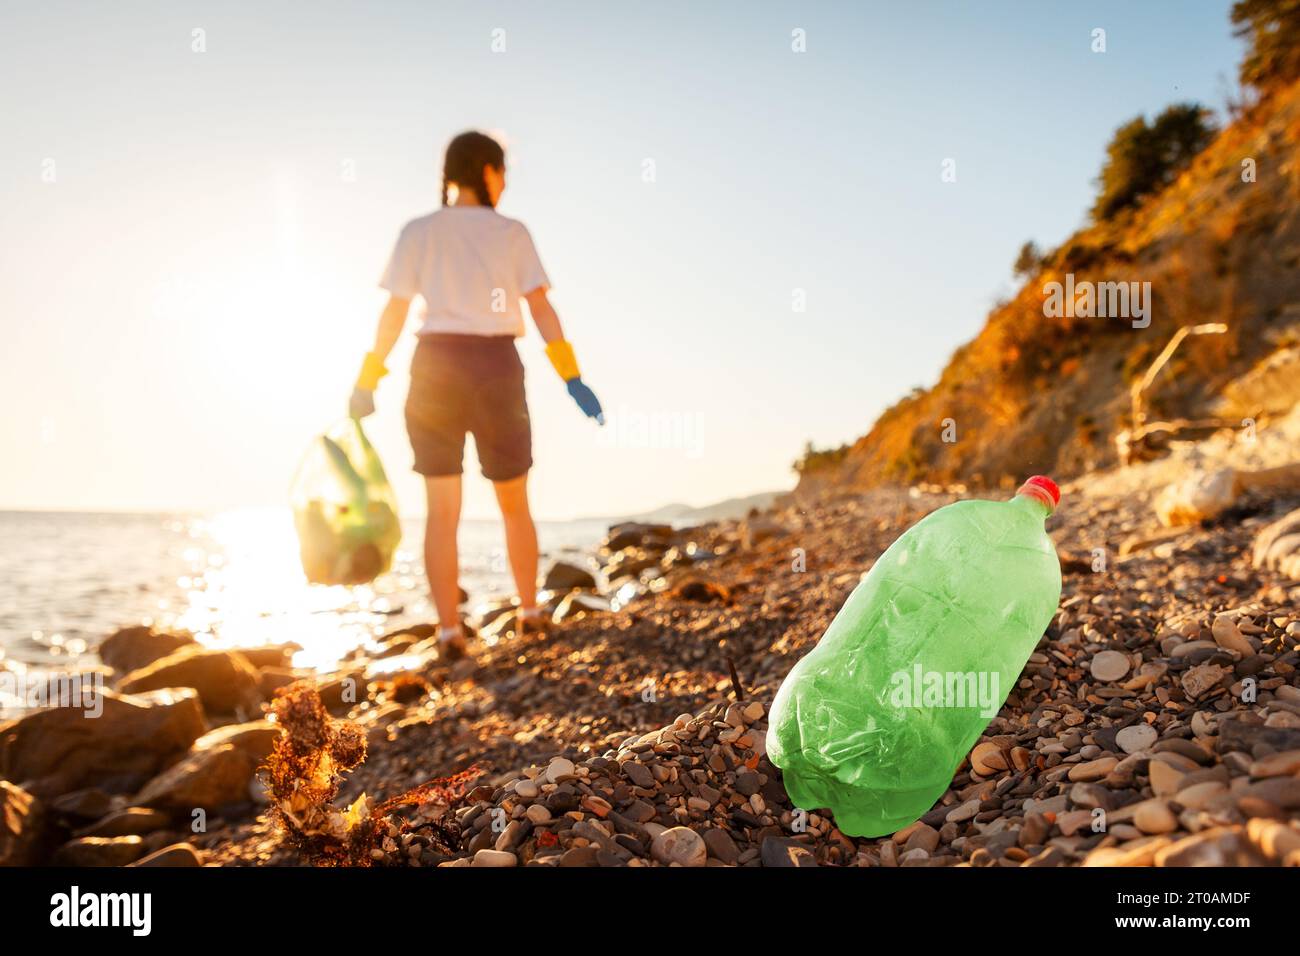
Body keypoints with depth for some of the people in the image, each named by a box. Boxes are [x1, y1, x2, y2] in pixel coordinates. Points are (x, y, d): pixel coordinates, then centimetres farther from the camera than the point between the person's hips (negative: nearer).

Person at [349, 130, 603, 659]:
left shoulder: (418, 231, 4)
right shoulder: (511, 232, 3)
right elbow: (540, 306, -5)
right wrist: (572, 377, -7)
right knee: (514, 502, 16)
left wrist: (367, 382, 3)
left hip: (436, 367, 0)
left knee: (443, 509, 5)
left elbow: (394, 312, -1)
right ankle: (529, 610, 26)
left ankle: (450, 631, 2)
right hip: (496, 369, 0)